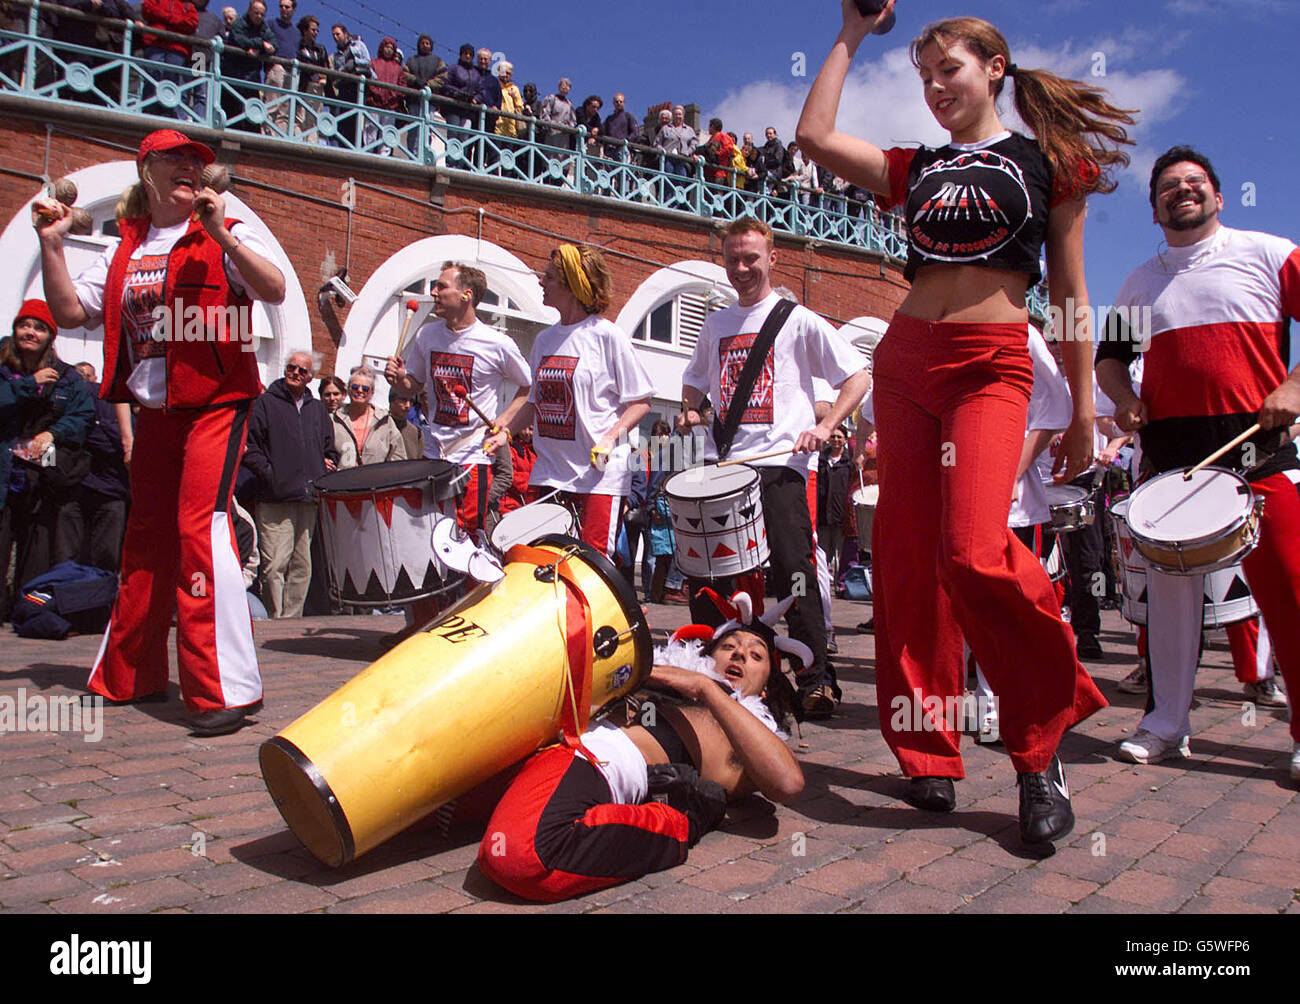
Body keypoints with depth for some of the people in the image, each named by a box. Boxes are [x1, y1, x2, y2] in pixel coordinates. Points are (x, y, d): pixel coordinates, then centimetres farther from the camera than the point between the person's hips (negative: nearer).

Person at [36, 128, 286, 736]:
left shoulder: (224, 235, 0)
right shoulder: (124, 250, 16)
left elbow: (274, 290, -17)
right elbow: (71, 311, 11)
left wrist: (218, 232, -25)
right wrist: (52, 245, 2)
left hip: (215, 405, -6)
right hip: (153, 412, 6)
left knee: (200, 527, -18)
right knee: (147, 537, 12)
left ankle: (225, 688, -15)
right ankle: (129, 676, 26)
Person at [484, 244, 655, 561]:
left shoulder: (607, 336, -7)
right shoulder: (544, 339, 13)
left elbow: (640, 401, -5)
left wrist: (611, 438, -19)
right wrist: (505, 431, 7)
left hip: (599, 471, -6)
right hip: (548, 471, 6)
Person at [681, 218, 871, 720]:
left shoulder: (797, 320, 2)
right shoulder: (715, 325, 18)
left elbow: (858, 377, 1)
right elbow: (694, 382, 31)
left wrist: (823, 426, -12)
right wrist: (691, 410, 8)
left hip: (778, 465, -5)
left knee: (793, 572, -9)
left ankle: (816, 679, 1)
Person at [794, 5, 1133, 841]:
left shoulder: (1047, 161, 11)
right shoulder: (917, 169, 19)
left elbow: (1070, 293, 8)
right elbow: (814, 135, 10)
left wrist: (1083, 413, 4)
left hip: (992, 365, -4)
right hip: (905, 360, 4)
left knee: (974, 552, -23)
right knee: (908, 559, -1)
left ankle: (1041, 746, -1)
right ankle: (929, 755, 11)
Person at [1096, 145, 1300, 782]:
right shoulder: (1141, 283, 17)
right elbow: (1110, 355, 23)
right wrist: (1123, 396, 3)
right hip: (1169, 448, 3)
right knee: (1168, 583, 4)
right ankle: (1167, 722, 14)